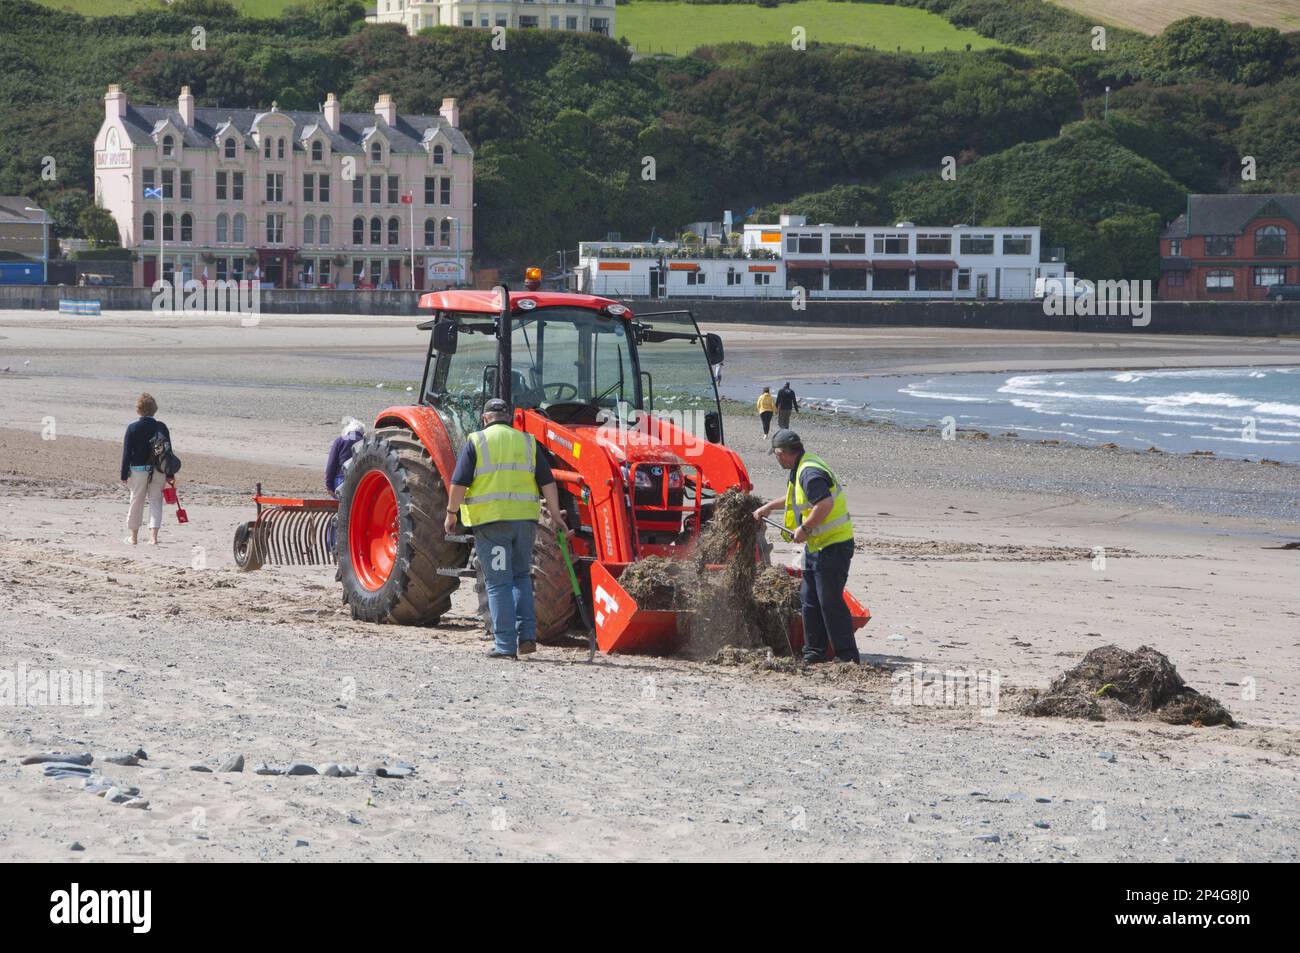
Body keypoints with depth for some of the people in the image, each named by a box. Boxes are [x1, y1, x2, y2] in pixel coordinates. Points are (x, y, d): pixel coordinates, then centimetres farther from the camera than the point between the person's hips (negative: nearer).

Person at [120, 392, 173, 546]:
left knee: (136, 502, 10)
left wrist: (124, 475, 0)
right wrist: (170, 475, 10)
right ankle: (153, 536, -2)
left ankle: (133, 536, 21)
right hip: (158, 470, 2)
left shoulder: (133, 427, -8)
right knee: (155, 502, 7)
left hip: (138, 470, -2)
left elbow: (127, 452, -5)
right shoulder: (161, 427, -2)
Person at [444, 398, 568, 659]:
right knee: (521, 577, 17)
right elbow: (548, 483, 7)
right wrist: (555, 514, 15)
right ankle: (527, 635, 4)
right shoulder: (527, 442, 9)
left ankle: (505, 644, -3)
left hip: (490, 520, -3)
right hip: (524, 520, 3)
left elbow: (459, 483, -6)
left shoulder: (476, 442, 0)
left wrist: (451, 514, 4)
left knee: (499, 583, 1)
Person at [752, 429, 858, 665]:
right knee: (810, 600, 14)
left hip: (833, 545, -11)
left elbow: (825, 504, -32)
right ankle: (814, 653, 20)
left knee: (830, 601, -9)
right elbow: (797, 498, 34)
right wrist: (769, 507, 40)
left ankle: (847, 656, -6)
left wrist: (804, 528, -23)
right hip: (817, 546, 11)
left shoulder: (810, 473, -20)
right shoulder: (803, 468, 14)